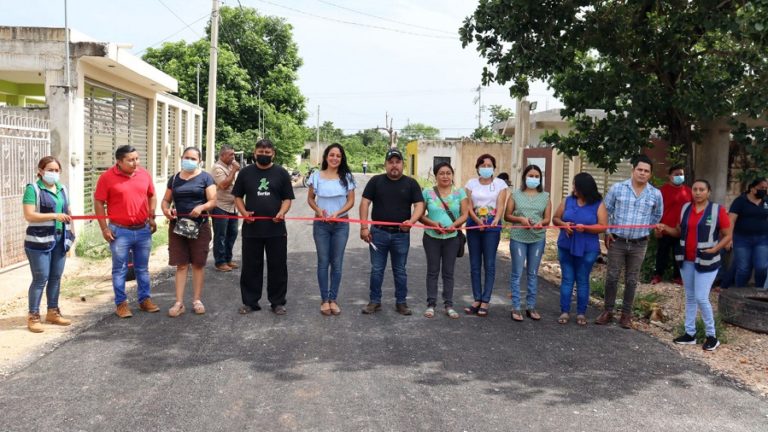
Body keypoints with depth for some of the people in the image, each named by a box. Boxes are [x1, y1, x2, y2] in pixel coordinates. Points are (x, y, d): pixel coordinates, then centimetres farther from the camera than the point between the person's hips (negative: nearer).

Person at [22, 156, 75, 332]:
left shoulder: (62, 189, 13)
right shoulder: (33, 189, -7)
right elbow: (29, 215, -15)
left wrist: (71, 233, 9)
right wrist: (54, 216, -23)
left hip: (60, 239, 6)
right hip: (40, 241, -6)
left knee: (56, 277, 11)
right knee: (40, 278, -4)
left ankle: (53, 312, 23)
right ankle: (33, 316, 7)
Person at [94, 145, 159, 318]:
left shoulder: (144, 174, 3)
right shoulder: (107, 177, -8)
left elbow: (152, 196, 15)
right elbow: (98, 203, -6)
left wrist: (152, 217, 6)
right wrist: (104, 228, -9)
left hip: (143, 230, 4)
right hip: (120, 231, -3)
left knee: (142, 268, 13)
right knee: (120, 269, 6)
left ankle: (145, 299, 24)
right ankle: (121, 303, 16)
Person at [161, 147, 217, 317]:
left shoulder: (205, 177, -1)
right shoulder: (174, 179, 10)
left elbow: (213, 201, -6)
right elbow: (166, 200, 13)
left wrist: (201, 207, -26)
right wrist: (166, 209, -10)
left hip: (200, 226, -2)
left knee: (198, 264, 6)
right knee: (181, 265, 4)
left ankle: (197, 300, 17)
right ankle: (179, 302, 7)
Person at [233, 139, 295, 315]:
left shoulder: (281, 173, 5)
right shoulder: (246, 172, 7)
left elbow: (287, 198, 4)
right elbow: (238, 196, 10)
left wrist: (282, 213, -15)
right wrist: (244, 212, -8)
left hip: (276, 228, -1)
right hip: (251, 228, 1)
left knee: (278, 266, 5)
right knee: (251, 266, 8)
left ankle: (278, 302, 16)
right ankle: (250, 302, 19)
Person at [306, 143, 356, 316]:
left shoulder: (347, 177, -1)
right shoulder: (316, 176, -1)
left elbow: (351, 201, 0)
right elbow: (310, 199, 8)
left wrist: (337, 213, -16)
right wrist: (318, 210, -12)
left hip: (341, 224, 0)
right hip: (321, 224, 0)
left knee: (337, 263, 6)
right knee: (323, 262, 5)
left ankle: (333, 299, 17)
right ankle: (324, 300, 15)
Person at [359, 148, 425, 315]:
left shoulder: (411, 183, 4)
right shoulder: (376, 181, 3)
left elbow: (419, 205, -3)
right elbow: (365, 203, 0)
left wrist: (412, 221, -22)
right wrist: (364, 226, -9)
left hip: (401, 234, 0)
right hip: (378, 232, 0)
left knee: (400, 271, 9)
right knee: (376, 270, 6)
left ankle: (401, 302, 20)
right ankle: (375, 301, 17)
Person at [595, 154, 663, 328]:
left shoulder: (656, 194, -1)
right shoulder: (617, 188, -5)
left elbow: (657, 215, 17)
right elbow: (606, 210, 6)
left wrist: (645, 230, 14)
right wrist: (607, 232, 3)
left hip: (639, 244, 1)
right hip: (617, 241, -1)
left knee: (631, 280, 8)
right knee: (612, 277, 4)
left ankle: (626, 314, 18)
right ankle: (608, 311, 16)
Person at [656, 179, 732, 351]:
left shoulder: (718, 210, -9)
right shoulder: (685, 208, 5)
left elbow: (727, 236, -4)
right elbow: (679, 231, 13)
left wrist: (715, 249, -18)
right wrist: (665, 228, -5)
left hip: (706, 261, -5)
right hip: (687, 260, 6)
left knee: (701, 298, -9)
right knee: (690, 297, 12)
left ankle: (712, 336, 7)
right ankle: (690, 333, 22)